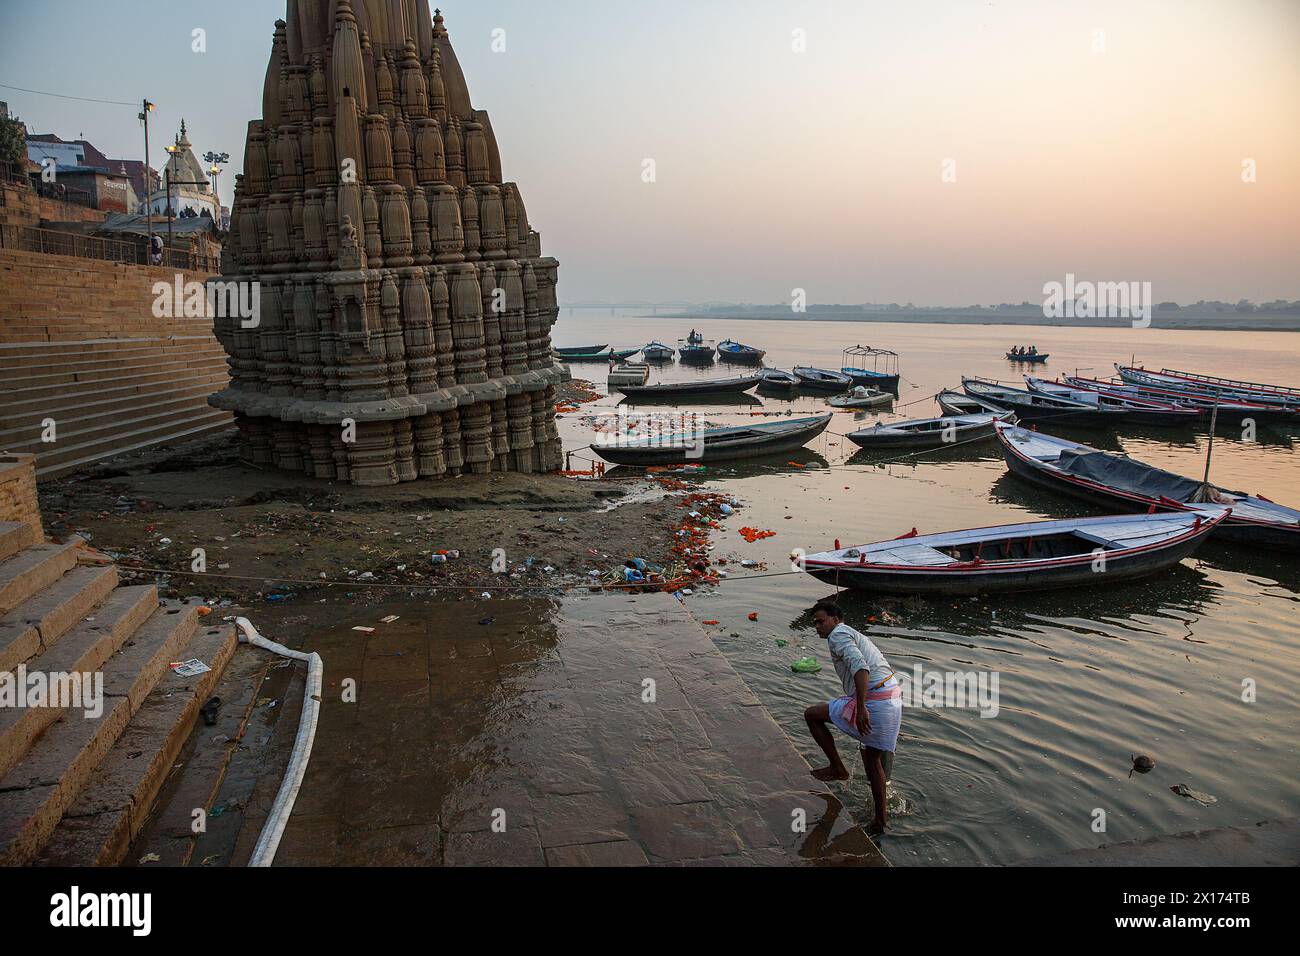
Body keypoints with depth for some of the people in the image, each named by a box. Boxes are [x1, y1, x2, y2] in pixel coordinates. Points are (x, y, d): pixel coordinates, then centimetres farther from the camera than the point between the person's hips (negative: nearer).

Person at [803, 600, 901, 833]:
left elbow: (860, 667, -23)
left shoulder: (838, 635, -6)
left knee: (812, 714, 4)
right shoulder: (856, 636, 25)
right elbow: (887, 669, 32)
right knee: (873, 760, 21)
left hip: (872, 702, -10)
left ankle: (838, 768, 11)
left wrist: (861, 707, -28)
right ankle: (880, 822, 28)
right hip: (893, 699, 10)